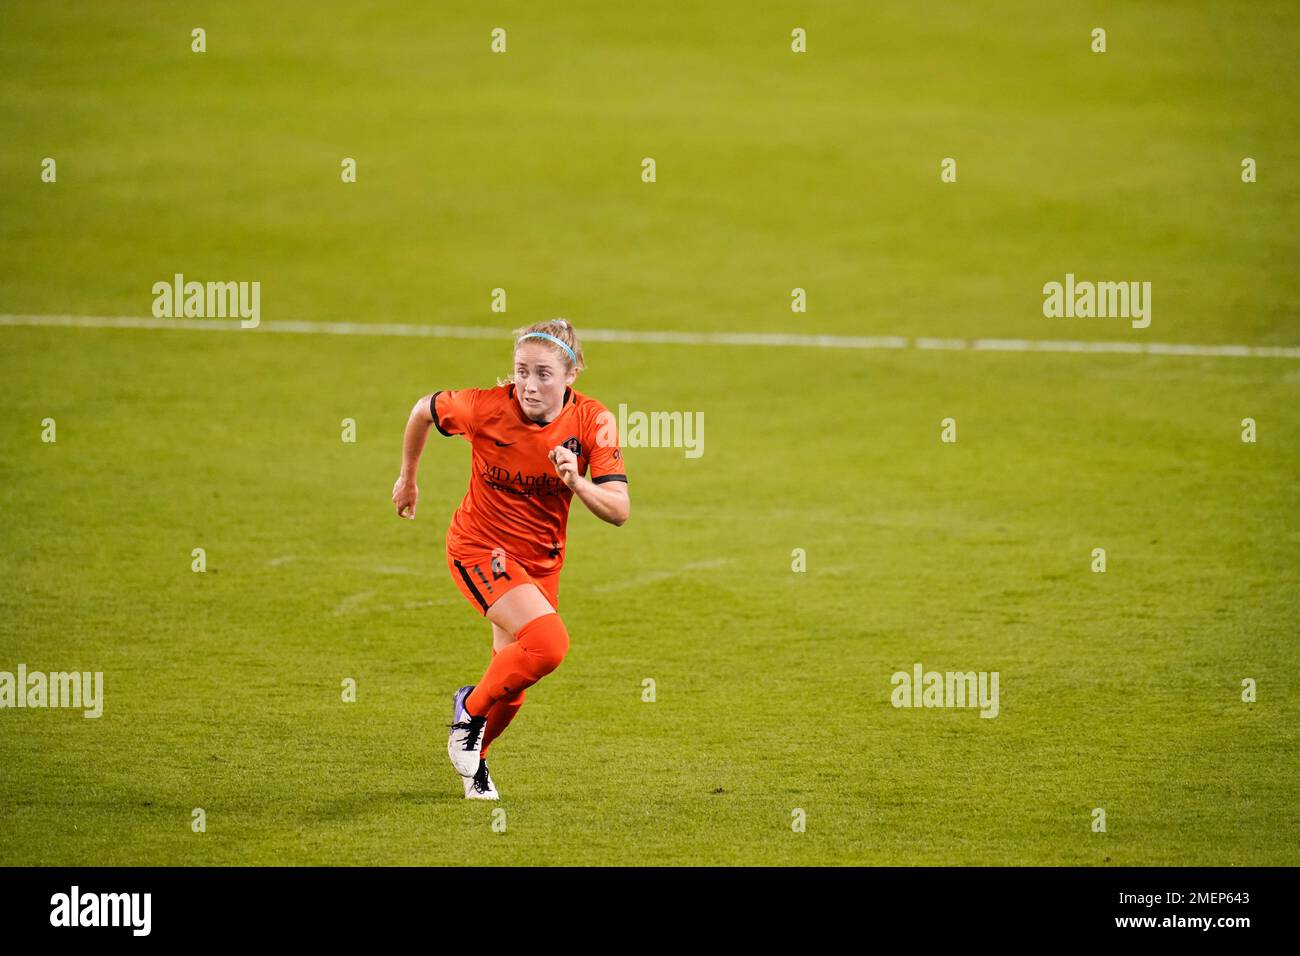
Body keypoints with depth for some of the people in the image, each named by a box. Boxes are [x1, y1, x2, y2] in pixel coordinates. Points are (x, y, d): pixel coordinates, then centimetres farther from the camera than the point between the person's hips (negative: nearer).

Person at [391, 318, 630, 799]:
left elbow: (619, 511, -17)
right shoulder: (486, 407, -23)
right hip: (479, 547, -4)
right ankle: (472, 706, 0)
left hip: (541, 560, 4)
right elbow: (424, 409, -1)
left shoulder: (593, 421, -16)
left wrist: (576, 482, -36)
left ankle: (472, 757, 42)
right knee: (547, 643, -26)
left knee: (512, 681, 13)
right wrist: (407, 478, 12)